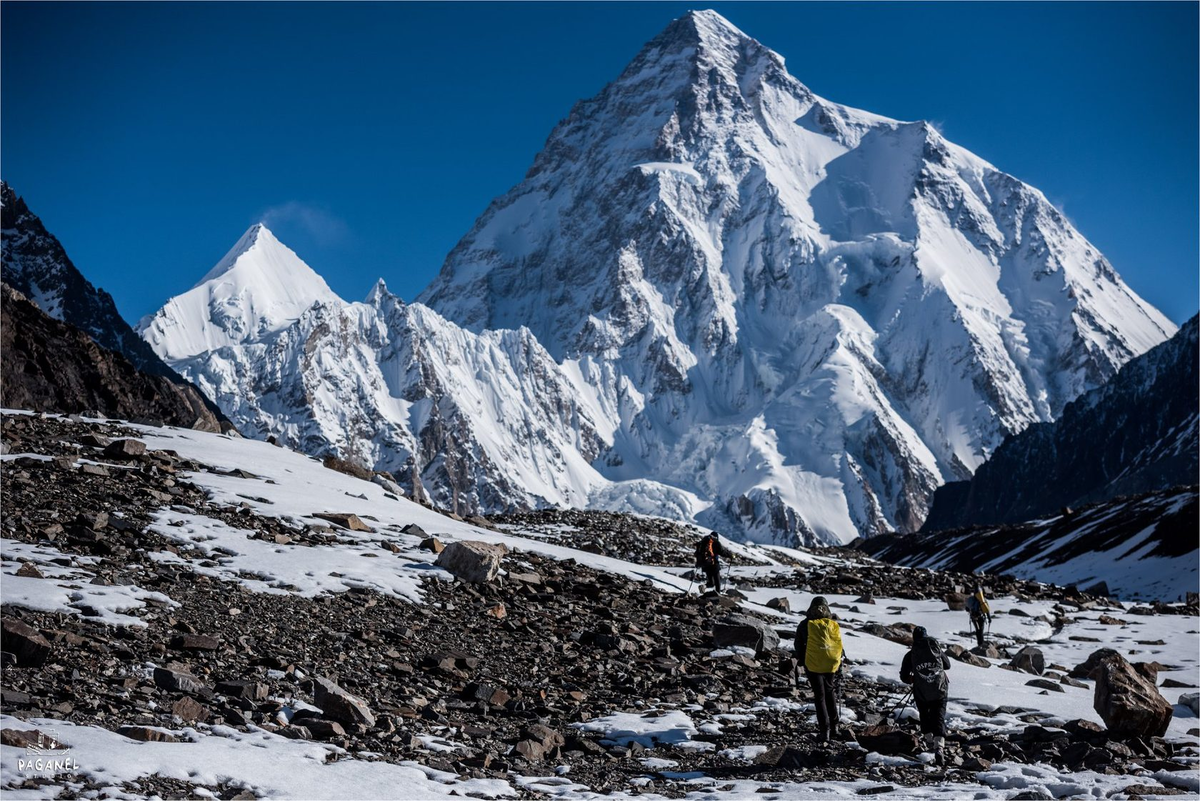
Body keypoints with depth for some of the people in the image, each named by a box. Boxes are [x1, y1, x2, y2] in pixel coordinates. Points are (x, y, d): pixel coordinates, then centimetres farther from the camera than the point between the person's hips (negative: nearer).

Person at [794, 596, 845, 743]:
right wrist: (841, 658, 20)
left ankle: (825, 730, 0)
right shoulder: (834, 625, 1)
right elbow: (840, 644, 6)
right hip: (832, 665, 2)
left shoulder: (805, 625, -3)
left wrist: (801, 660, 19)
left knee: (820, 696, 4)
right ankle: (834, 724, 25)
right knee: (830, 693, 21)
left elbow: (799, 646, 5)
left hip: (814, 665, -2)